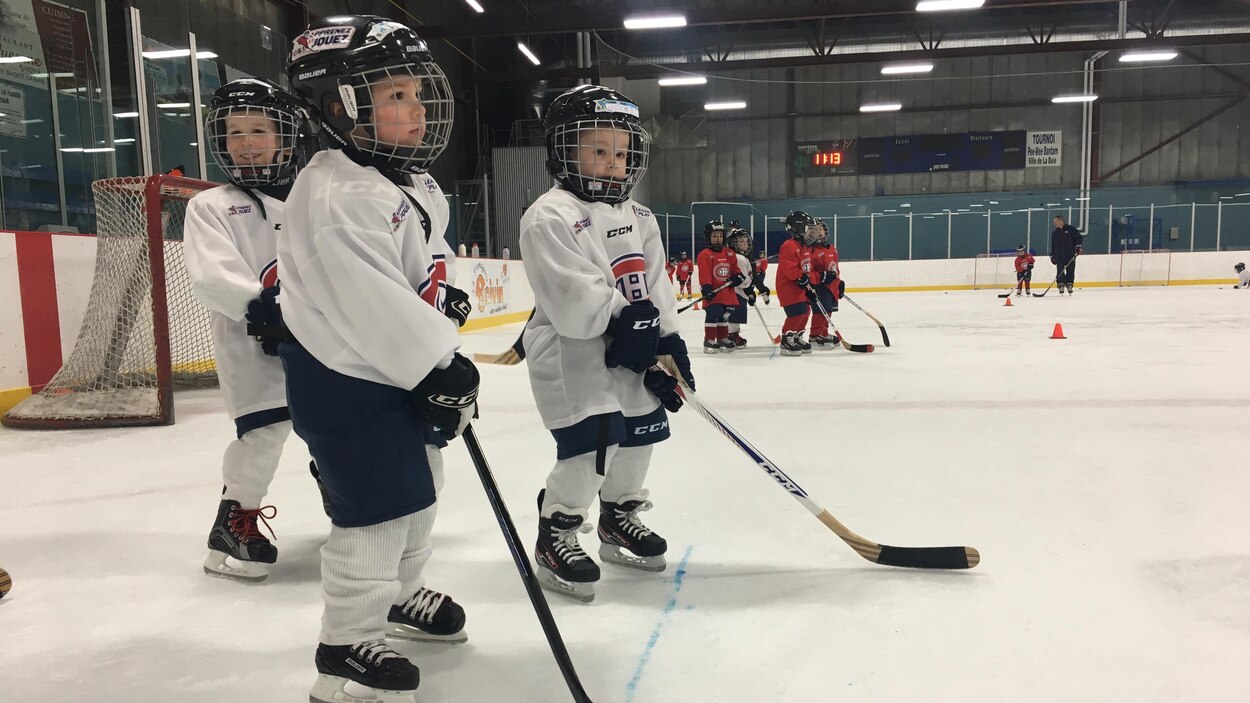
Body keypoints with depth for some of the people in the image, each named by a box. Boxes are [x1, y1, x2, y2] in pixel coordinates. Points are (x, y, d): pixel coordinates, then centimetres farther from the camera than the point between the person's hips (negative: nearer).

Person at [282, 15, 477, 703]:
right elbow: (370, 304, -29)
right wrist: (439, 367, -26)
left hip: (406, 370, 10)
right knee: (377, 509, -4)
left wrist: (447, 289, 7)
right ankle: (347, 646, 14)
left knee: (419, 489, 21)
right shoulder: (336, 196, -24)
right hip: (346, 378, -10)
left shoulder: (413, 183, 9)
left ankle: (399, 596, 42)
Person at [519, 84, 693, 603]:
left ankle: (619, 517, 34)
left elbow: (657, 288, 10)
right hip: (571, 355, -8)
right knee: (593, 445, -14)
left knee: (641, 436, 13)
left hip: (634, 355, 8)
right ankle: (555, 536, 5)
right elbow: (572, 297, -22)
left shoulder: (638, 218, 13)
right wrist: (623, 317, -24)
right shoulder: (550, 217, -12)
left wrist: (670, 344, 2)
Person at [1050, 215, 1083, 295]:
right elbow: (1053, 245, 16)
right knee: (1060, 272, -7)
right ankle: (1060, 285, -3)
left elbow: (1079, 237, 1)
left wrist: (1078, 247, -10)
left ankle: (1069, 285, 11)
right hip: (1059, 257, 2)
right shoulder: (1054, 233, 12)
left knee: (1070, 271, 0)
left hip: (1071, 256, -2)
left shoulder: (1071, 229, -1)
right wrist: (1052, 256, 12)